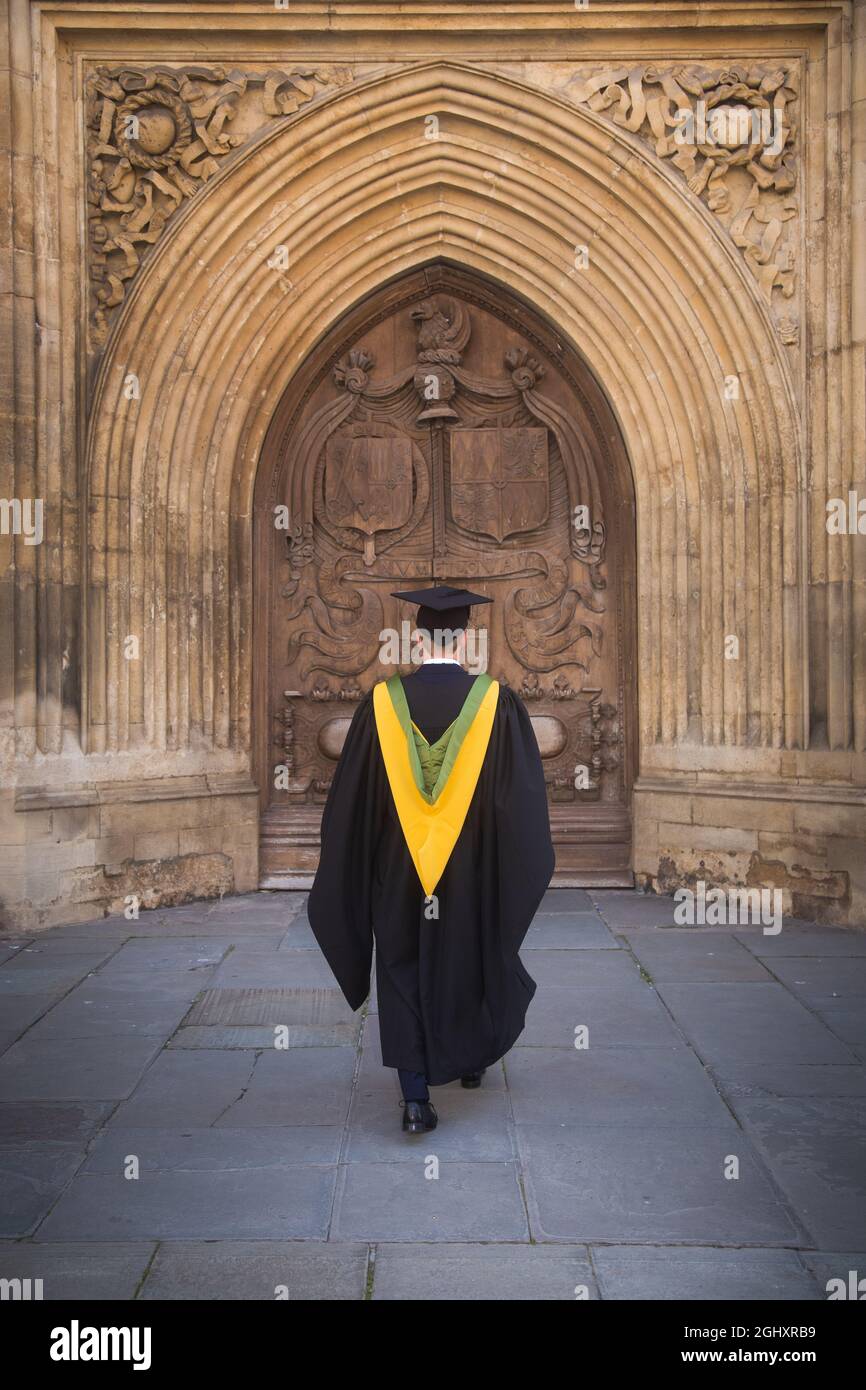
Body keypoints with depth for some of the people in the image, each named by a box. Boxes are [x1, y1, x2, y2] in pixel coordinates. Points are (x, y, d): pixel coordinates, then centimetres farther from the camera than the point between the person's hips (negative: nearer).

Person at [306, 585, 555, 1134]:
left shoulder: (382, 702, -7)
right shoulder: (498, 702, -10)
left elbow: (351, 799, -2)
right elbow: (525, 796, -6)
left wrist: (352, 869, 9)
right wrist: (531, 858, 7)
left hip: (398, 871, 0)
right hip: (475, 873, 0)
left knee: (406, 972, 10)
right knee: (472, 959, 21)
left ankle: (416, 1097, 6)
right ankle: (472, 1058, 41)